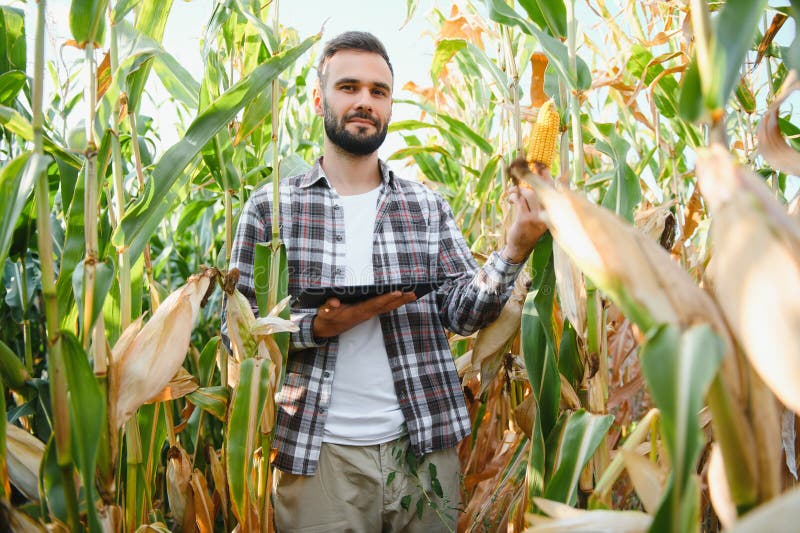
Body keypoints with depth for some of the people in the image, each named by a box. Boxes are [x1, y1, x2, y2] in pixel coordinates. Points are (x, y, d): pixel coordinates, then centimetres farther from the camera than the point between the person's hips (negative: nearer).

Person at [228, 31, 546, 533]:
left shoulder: (428, 206, 5)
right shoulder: (270, 207, -1)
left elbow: (462, 312, 0)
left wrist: (514, 251, -16)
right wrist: (317, 327, -18)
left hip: (424, 448, 2)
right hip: (318, 453, -2)